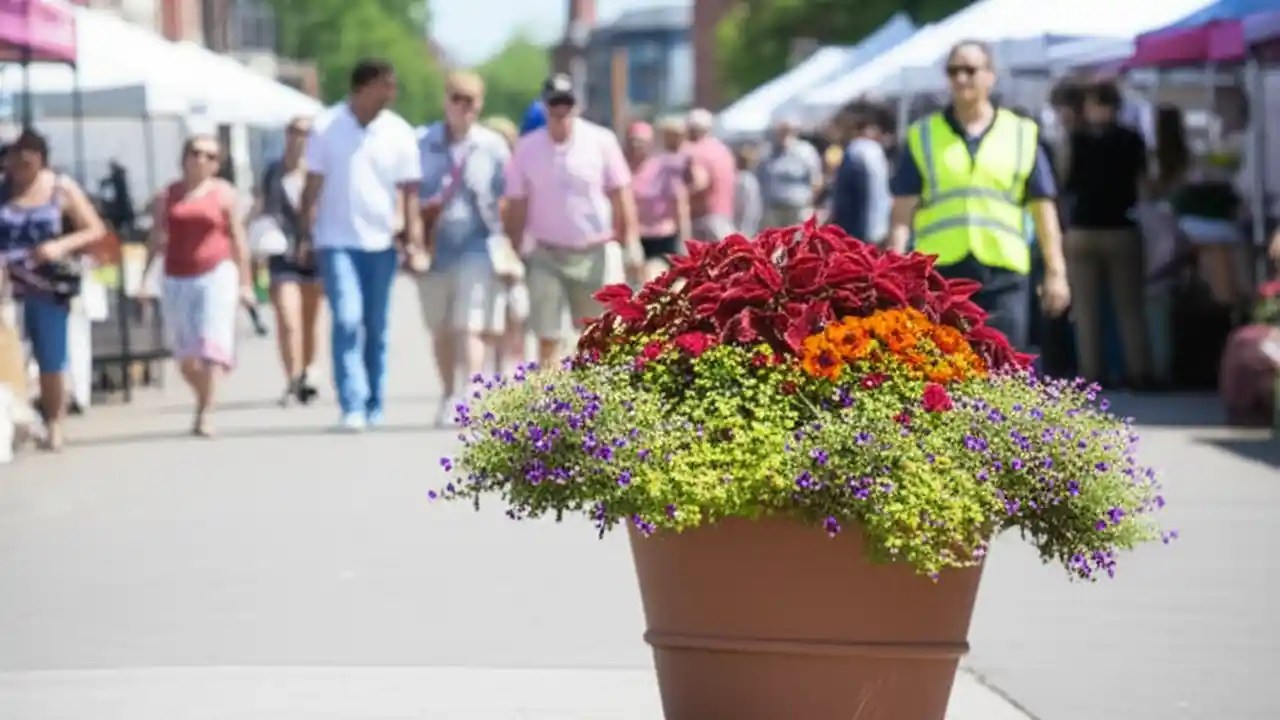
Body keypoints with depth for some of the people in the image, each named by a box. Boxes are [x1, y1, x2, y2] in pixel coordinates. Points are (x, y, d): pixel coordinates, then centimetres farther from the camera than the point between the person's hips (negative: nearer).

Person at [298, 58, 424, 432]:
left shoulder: (399, 133, 2)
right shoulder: (327, 127, -2)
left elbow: (408, 191, 2)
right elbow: (313, 186, 1)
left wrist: (415, 242, -5)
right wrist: (305, 236, -4)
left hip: (380, 243, 2)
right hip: (337, 241, -2)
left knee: (377, 328, 8)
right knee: (347, 320, -13)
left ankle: (375, 407, 18)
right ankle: (353, 407, -14)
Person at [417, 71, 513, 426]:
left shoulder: (493, 147, 1)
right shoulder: (423, 144, 4)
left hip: (478, 249, -3)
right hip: (435, 248, 3)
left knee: (471, 326, -13)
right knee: (442, 329, 14)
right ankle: (449, 396, 30)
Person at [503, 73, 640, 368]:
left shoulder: (601, 142, -4)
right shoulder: (526, 149, 0)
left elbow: (621, 196, -1)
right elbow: (517, 206, 5)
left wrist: (631, 244, -5)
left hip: (597, 253, -1)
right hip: (547, 255, 1)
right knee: (547, 336, 0)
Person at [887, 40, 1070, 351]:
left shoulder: (1021, 135, 10)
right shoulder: (923, 136, 10)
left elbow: (1043, 209, 10)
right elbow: (903, 211, 5)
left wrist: (1055, 272, 4)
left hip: (1003, 276, 0)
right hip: (940, 273, 0)